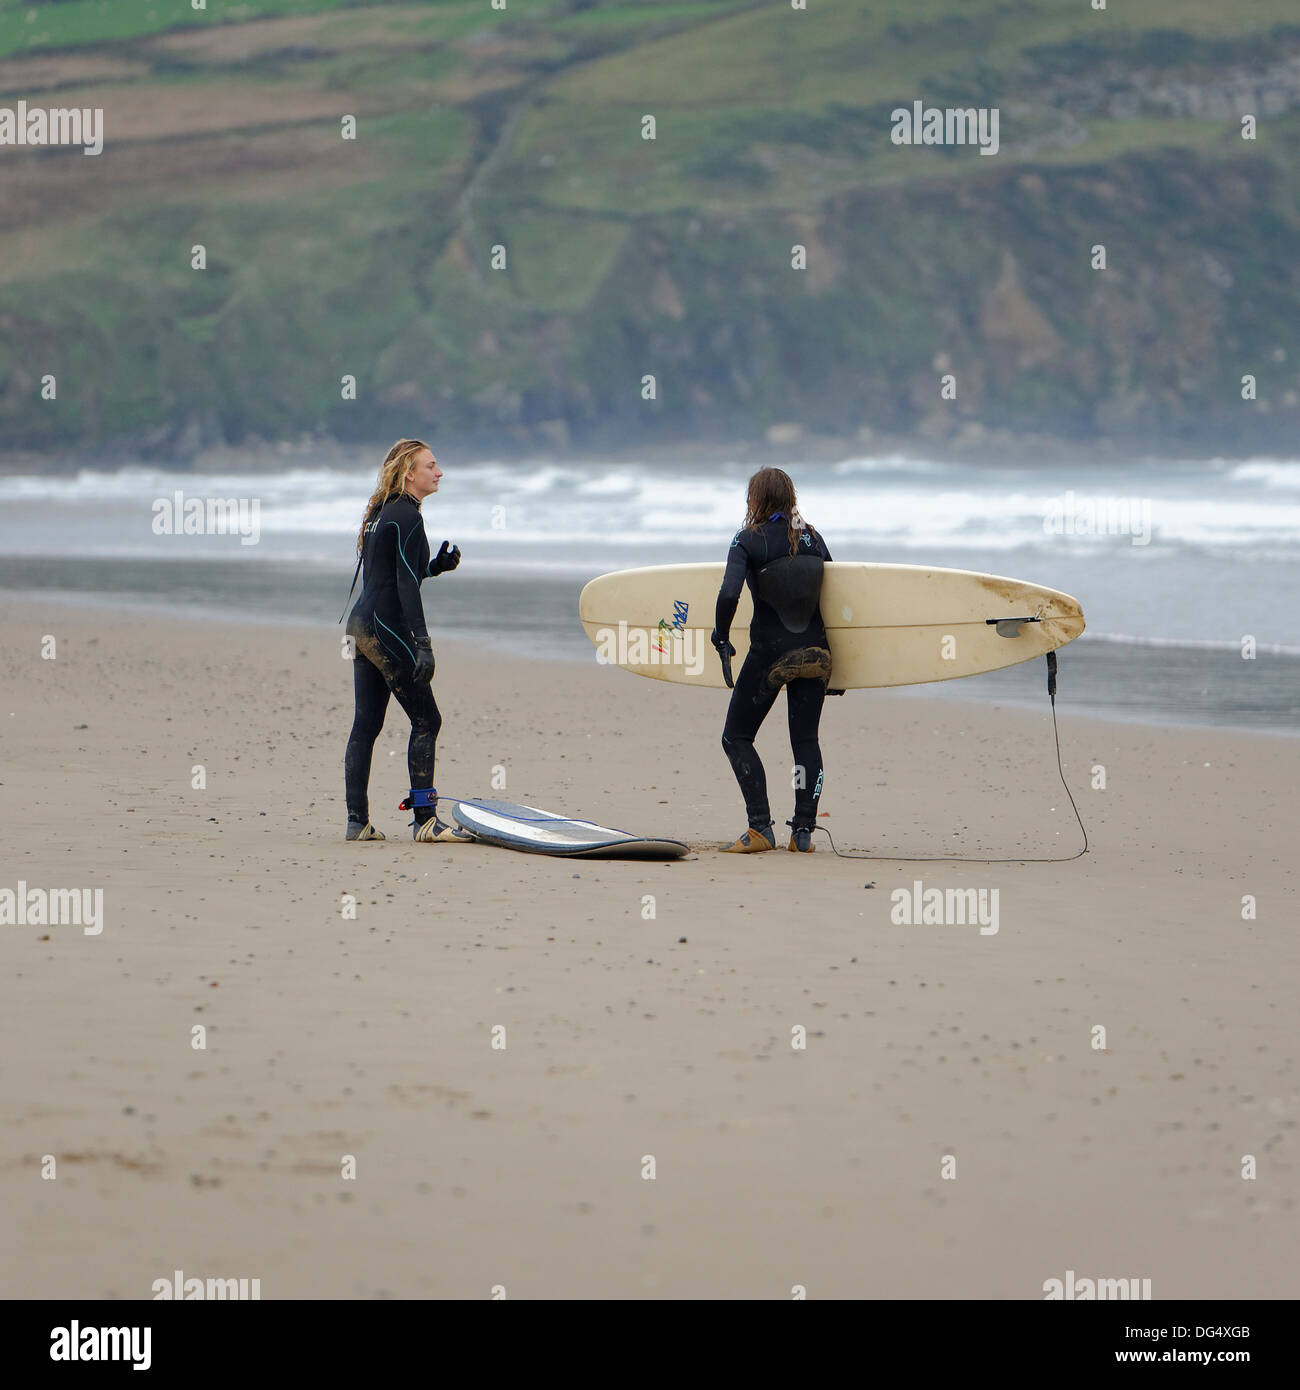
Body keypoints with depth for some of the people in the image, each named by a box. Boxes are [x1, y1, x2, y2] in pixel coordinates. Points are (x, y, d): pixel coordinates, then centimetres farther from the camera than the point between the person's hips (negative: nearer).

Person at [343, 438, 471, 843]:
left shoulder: (379, 514, 17)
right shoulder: (406, 517, -12)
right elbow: (405, 585, -18)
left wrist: (436, 566, 16)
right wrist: (422, 643, -21)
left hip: (362, 625, 10)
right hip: (387, 629, -10)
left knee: (366, 725, 8)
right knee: (425, 721, -6)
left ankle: (357, 822, 8)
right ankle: (425, 821, -9)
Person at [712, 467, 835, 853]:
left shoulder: (748, 542, -8)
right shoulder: (812, 538, 6)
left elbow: (729, 593, -22)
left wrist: (721, 639, -6)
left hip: (770, 653, -4)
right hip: (815, 651, 4)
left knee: (736, 738, 7)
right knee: (805, 739, 12)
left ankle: (760, 829, -4)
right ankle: (803, 832, 5)